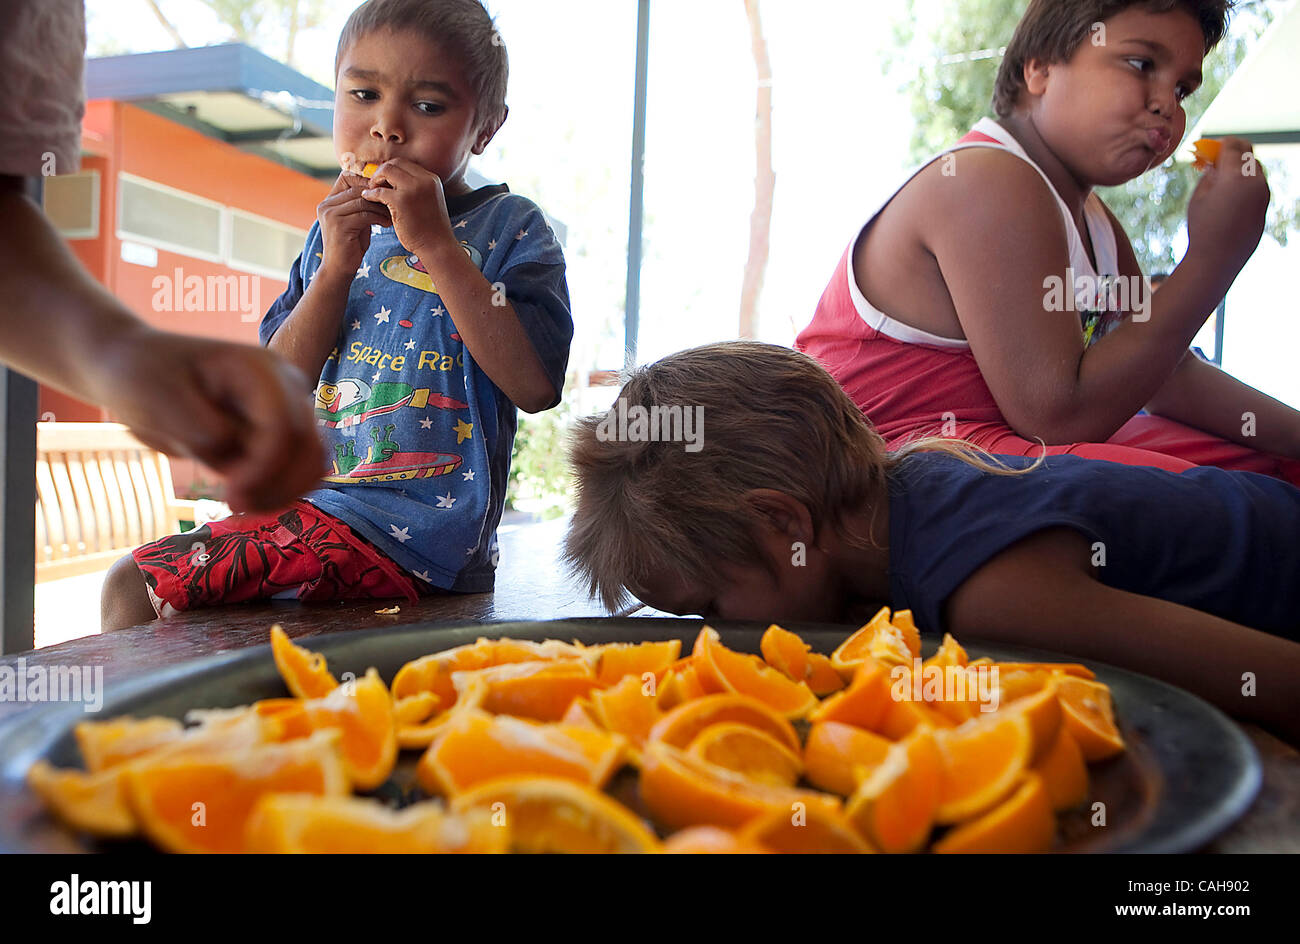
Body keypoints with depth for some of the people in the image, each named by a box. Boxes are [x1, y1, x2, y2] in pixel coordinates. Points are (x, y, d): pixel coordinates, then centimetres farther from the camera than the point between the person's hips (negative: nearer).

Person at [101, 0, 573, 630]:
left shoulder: (507, 225, -3)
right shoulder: (337, 231, 13)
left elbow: (536, 386, -19)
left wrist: (438, 245, -20)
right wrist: (336, 269, -10)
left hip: (412, 531, -7)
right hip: (313, 499, 7)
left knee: (136, 590, -14)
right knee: (127, 585, 15)